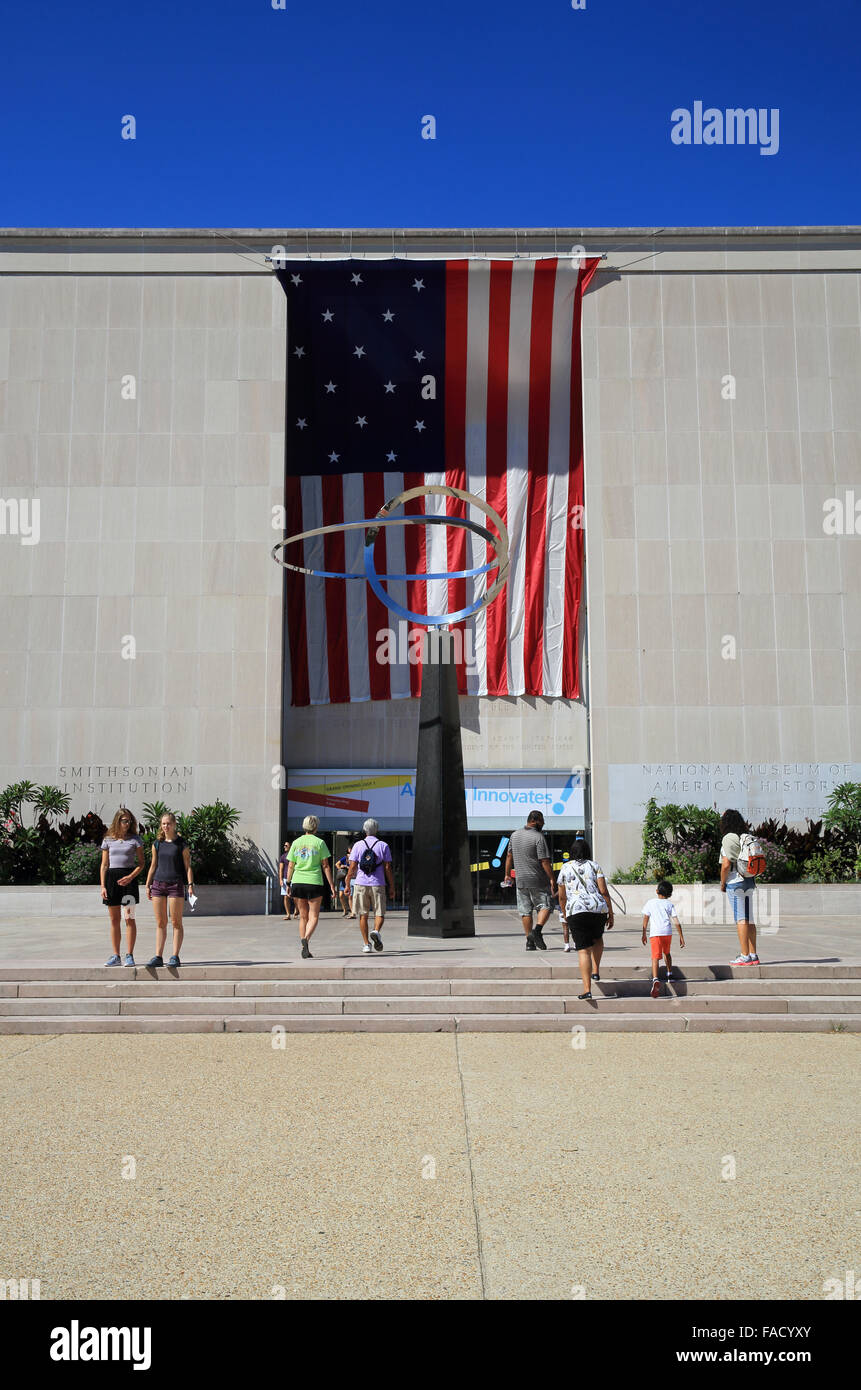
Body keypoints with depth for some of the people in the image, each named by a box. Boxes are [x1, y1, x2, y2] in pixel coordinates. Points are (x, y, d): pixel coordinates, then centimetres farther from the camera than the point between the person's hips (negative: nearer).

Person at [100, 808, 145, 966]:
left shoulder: (135, 839, 4)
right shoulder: (108, 840, 9)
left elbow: (141, 863, 2)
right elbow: (104, 865, 10)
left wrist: (131, 877, -14)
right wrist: (103, 886, 1)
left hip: (129, 879, -2)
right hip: (111, 877, 2)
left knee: (129, 918, -5)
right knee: (114, 919, 6)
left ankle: (129, 955, -1)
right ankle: (115, 956, 11)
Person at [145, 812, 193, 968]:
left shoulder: (181, 844, 0)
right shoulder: (157, 844, 10)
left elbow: (187, 866, 0)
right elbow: (153, 866, 16)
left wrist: (190, 884, -9)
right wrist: (147, 885, 13)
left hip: (176, 885, -4)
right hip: (158, 884, 4)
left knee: (176, 922, -1)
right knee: (160, 923, 6)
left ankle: (175, 957, 3)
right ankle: (158, 956, 8)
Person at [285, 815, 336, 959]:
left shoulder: (296, 843, 7)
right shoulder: (320, 842, -1)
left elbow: (290, 866, 7)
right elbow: (325, 866, -3)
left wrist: (288, 884, 16)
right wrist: (331, 885, 0)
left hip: (298, 882, 3)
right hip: (314, 882, -3)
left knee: (303, 916, 12)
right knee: (314, 916, 1)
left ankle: (304, 951, 13)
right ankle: (305, 939, -26)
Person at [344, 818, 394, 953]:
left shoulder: (358, 845, 3)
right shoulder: (383, 846, 2)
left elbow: (352, 867, -2)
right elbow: (387, 868, -2)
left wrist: (347, 884, 7)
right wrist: (392, 887, 4)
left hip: (361, 884, 1)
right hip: (378, 884, -1)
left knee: (363, 915, 9)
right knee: (379, 913, 6)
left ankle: (366, 944, 7)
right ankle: (376, 931, -23)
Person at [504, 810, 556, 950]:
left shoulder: (514, 835, 8)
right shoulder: (538, 837, -12)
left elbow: (509, 856, 15)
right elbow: (544, 861, -16)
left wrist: (507, 874, 23)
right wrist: (552, 879, -12)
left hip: (521, 880, 5)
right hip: (538, 880, -5)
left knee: (525, 910, 8)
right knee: (544, 906, 4)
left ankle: (530, 941, 8)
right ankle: (537, 930, -17)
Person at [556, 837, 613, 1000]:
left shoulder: (565, 867, 13)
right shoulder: (594, 866, 10)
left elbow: (562, 896, 16)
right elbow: (604, 891, 0)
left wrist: (565, 916, 29)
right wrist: (611, 914, 6)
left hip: (576, 911, -1)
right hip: (599, 908, 1)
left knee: (583, 950, -5)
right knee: (597, 937, 32)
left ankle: (587, 990, -12)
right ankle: (596, 971, 25)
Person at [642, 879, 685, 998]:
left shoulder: (651, 902, 11)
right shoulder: (670, 904, 13)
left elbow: (645, 919, 11)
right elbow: (676, 921, 7)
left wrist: (644, 934, 19)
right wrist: (681, 936, 12)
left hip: (655, 933, -2)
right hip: (667, 932, 2)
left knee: (655, 957, -13)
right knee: (666, 953, 29)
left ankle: (655, 979, -32)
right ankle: (669, 974, 40)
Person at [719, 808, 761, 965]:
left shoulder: (728, 839, -12)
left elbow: (726, 864, -17)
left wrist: (722, 883, -5)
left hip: (735, 882, -7)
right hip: (749, 881, 7)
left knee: (741, 919, -6)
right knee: (749, 919, 10)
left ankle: (745, 956, -6)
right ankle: (753, 955, 13)